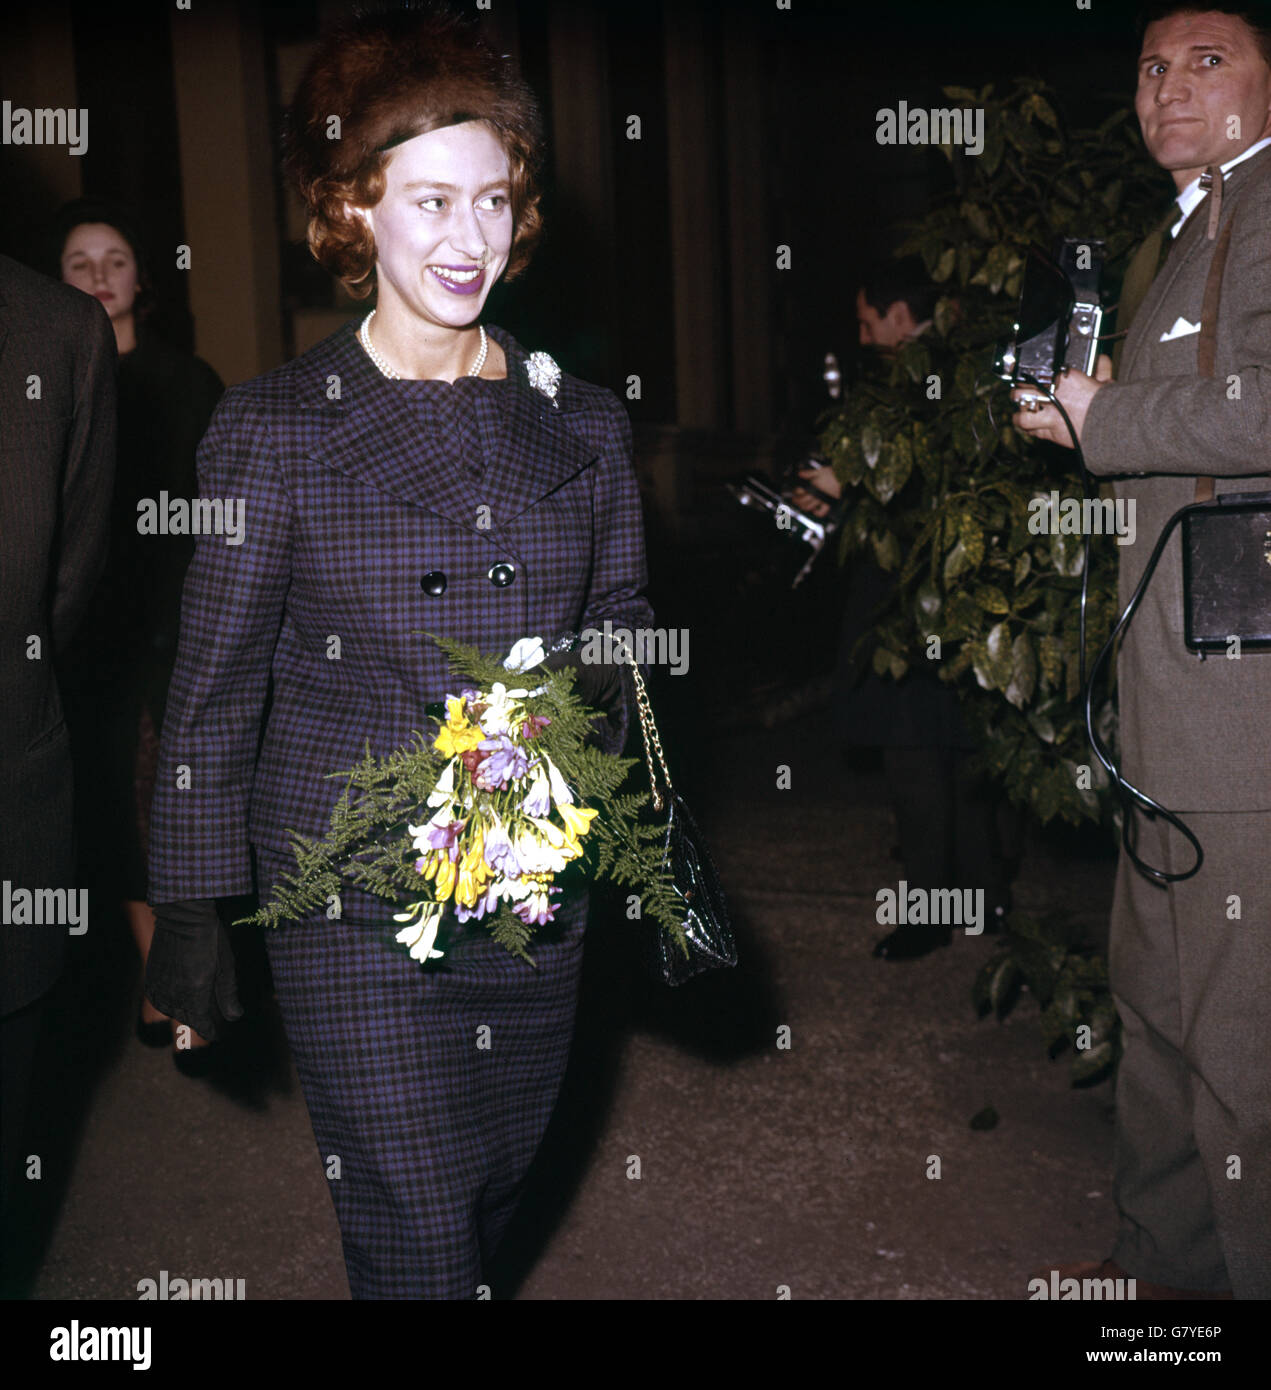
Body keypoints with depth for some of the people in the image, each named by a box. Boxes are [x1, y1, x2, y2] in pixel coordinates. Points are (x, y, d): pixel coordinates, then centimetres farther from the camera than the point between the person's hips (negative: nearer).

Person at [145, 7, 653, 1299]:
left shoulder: (582, 421, 5)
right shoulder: (274, 425, -5)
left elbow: (622, 620, 15)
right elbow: (213, 689, -2)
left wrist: (587, 700, -7)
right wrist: (188, 909, -1)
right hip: (354, 902, -3)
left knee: (491, 1199, 19)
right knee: (416, 1242, -1)